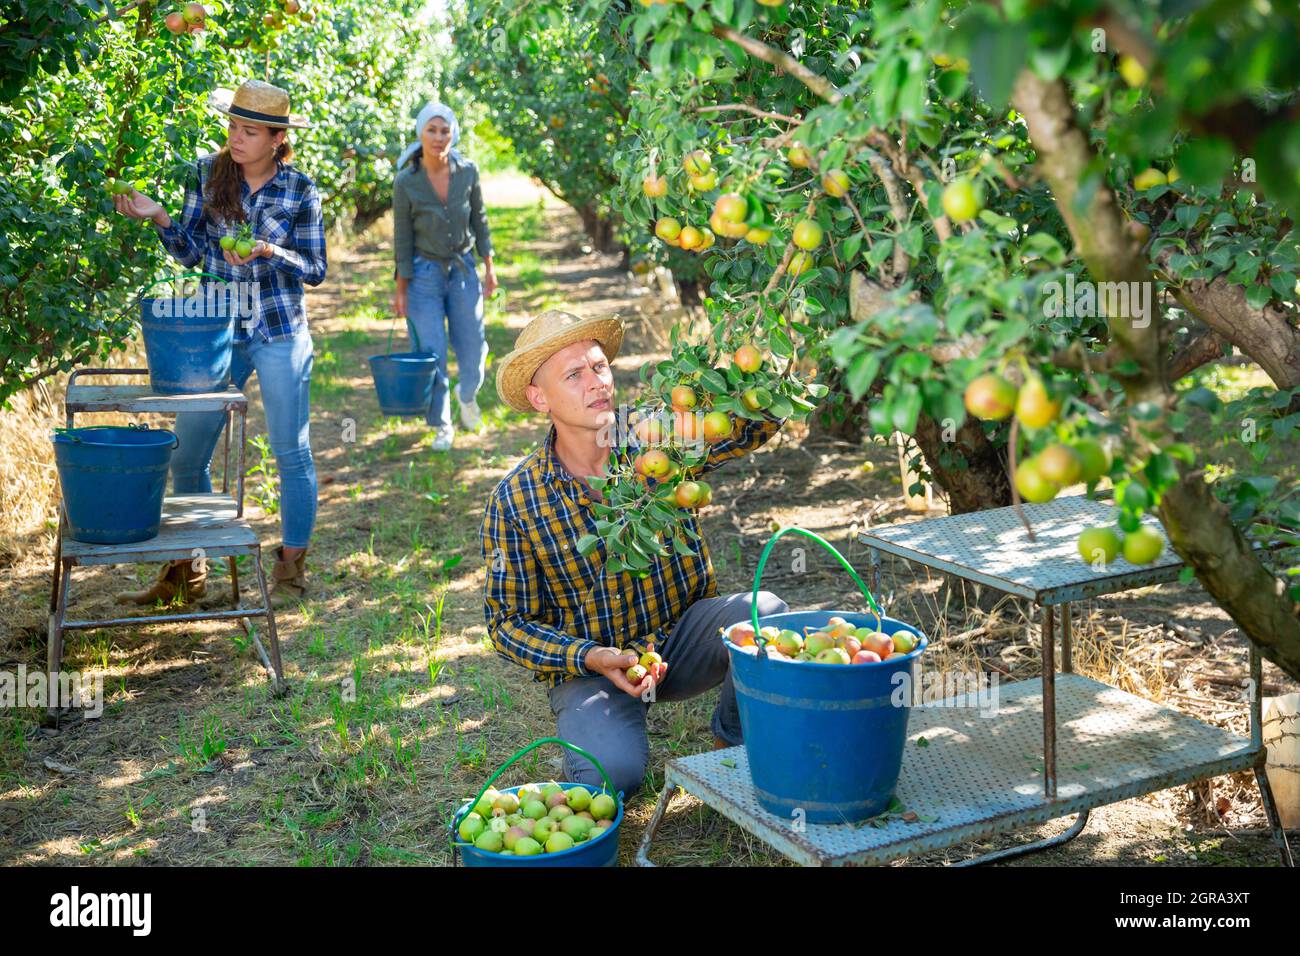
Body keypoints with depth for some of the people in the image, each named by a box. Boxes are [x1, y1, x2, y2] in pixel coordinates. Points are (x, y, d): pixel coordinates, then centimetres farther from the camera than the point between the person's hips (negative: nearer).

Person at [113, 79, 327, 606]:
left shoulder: (300, 190, -4)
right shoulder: (207, 172, 3)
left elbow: (315, 269, -2)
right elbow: (191, 252, 5)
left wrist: (268, 252, -18)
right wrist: (158, 217, -12)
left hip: (279, 333, -2)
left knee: (291, 451, 3)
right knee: (186, 456, 3)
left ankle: (291, 566, 18)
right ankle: (185, 569, 19)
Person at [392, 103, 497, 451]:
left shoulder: (468, 172, -8)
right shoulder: (406, 182, -15)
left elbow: (479, 220, 5)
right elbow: (403, 239, -8)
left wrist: (489, 267, 5)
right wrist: (401, 291, -7)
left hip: (462, 269, 3)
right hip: (423, 273, -2)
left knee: (472, 347, 7)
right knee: (430, 354, -2)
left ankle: (468, 396, 41)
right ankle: (441, 425, 17)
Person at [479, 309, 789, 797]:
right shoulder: (514, 501, -11)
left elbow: (761, 421, -19)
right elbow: (509, 621, -5)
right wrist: (589, 658, -21)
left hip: (684, 633, 2)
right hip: (589, 661, -2)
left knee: (765, 612, -28)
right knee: (613, 773, -29)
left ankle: (733, 739, 0)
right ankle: (590, 732, 11)